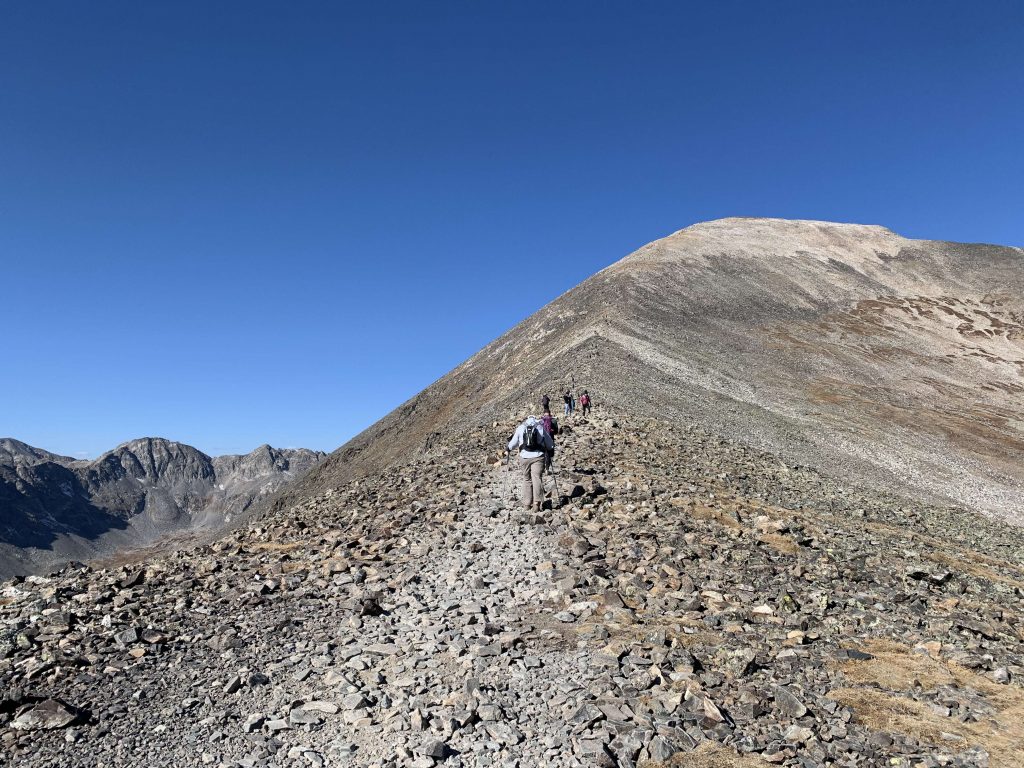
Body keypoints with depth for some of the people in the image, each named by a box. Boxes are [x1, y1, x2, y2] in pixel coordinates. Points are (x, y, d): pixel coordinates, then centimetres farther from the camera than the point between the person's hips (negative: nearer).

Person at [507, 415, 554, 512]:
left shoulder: (520, 428, 8)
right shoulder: (540, 428, 7)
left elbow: (513, 443, 15)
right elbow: (550, 443, 14)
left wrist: (509, 448, 36)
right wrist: (551, 451, 33)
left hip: (524, 457, 1)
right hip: (538, 457, -1)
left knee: (527, 479, 13)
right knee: (537, 479, -6)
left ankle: (527, 503, 13)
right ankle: (536, 503, -18)